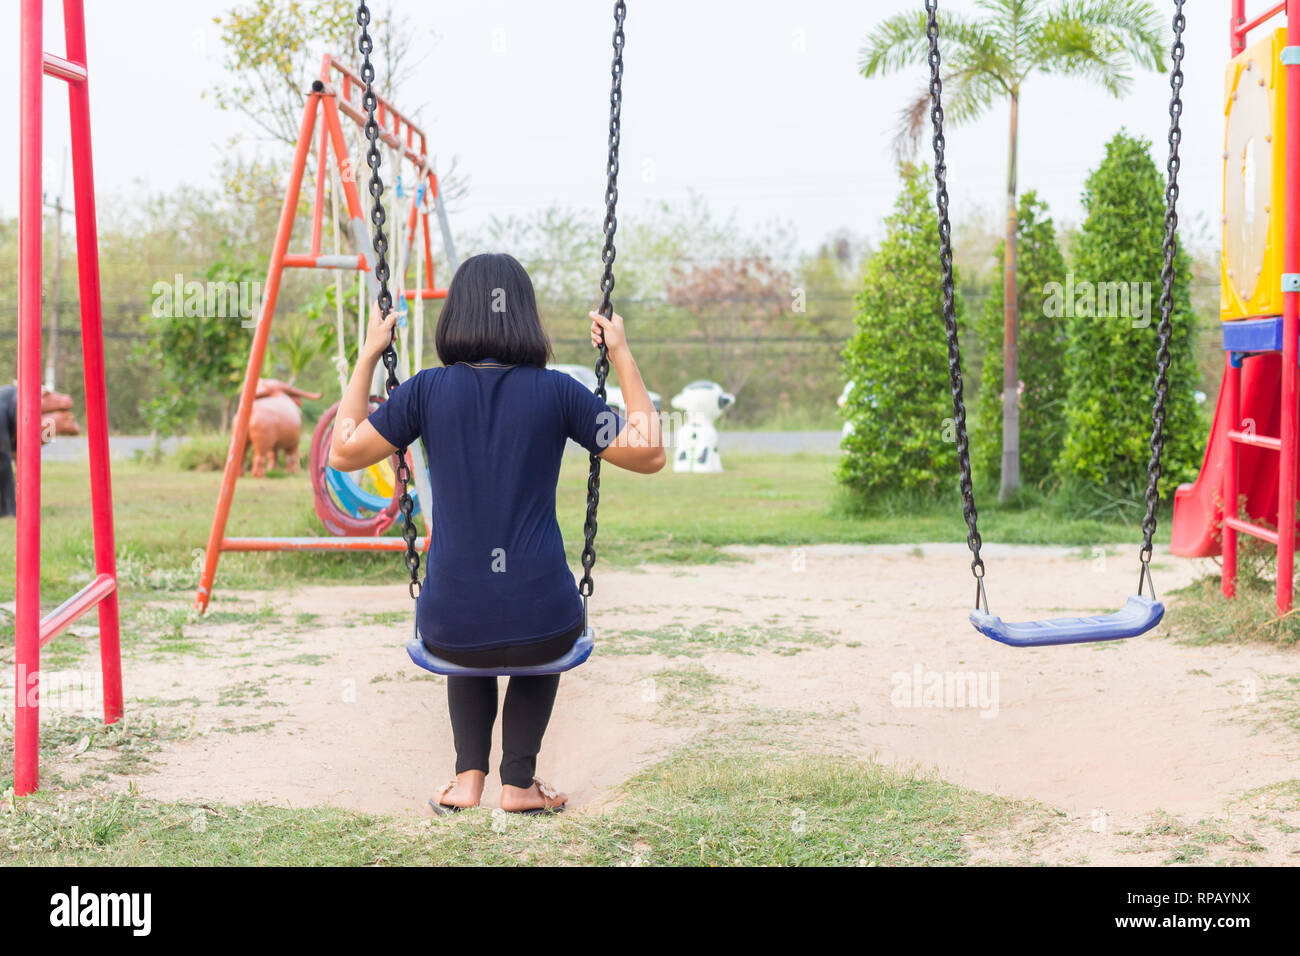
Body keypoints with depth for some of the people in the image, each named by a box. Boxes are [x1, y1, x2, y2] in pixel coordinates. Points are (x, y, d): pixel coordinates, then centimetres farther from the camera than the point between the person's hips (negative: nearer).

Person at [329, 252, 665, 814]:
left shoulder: (428, 390, -2)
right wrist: (622, 358, 10)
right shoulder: (555, 392, -4)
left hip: (448, 627, 1)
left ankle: (468, 775, 23)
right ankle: (519, 781, 26)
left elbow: (343, 452, 9)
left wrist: (367, 358, 16)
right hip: (544, 623, -1)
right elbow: (648, 455, 5)